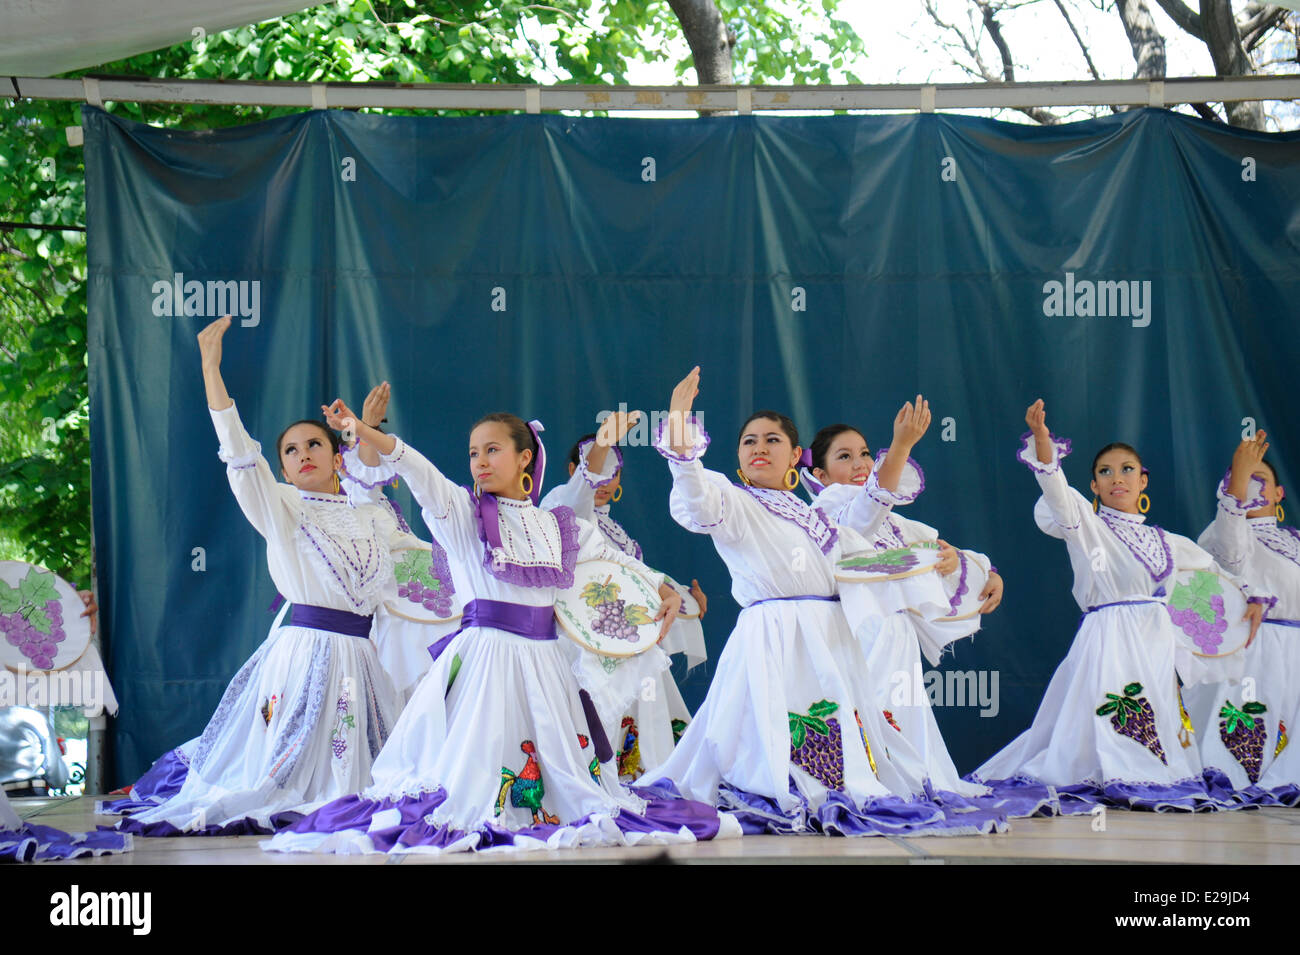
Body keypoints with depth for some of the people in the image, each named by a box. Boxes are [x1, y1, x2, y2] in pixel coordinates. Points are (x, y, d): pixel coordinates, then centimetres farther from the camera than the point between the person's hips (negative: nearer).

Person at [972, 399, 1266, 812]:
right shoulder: (1087, 526, 2)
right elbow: (1058, 494, -17)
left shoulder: (1166, 541, 17)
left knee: (1159, 732, 5)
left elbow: (1215, 568, 31)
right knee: (1104, 733, -13)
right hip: (1108, 641, -5)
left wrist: (1251, 597, 15)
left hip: (1157, 643, 5)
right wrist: (1042, 439, -33)